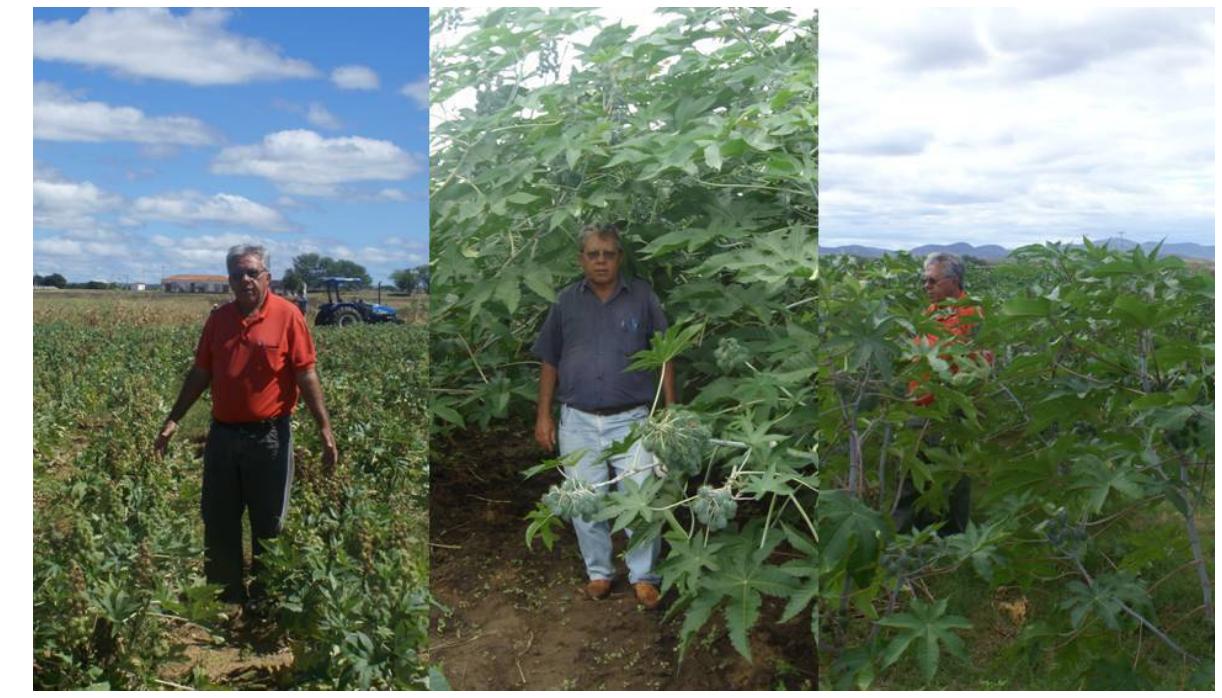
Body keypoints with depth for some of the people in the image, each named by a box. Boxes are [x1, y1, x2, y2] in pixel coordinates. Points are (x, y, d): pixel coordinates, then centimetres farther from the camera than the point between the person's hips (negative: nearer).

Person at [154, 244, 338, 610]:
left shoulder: (287, 315, -8)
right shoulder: (218, 318, 5)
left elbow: (306, 375, -9)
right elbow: (200, 373, 12)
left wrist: (325, 429, -12)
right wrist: (173, 419, 9)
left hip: (269, 436, -4)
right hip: (222, 435, 4)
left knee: (268, 526, 9)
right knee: (218, 523, 13)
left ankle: (265, 602, 26)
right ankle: (224, 597, 29)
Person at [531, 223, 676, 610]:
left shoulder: (642, 296, 3)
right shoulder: (566, 301, 6)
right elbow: (550, 363, 11)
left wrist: (671, 410, 0)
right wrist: (543, 416, 6)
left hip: (631, 419, -2)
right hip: (578, 421, 2)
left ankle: (643, 577, 13)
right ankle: (599, 573, 25)